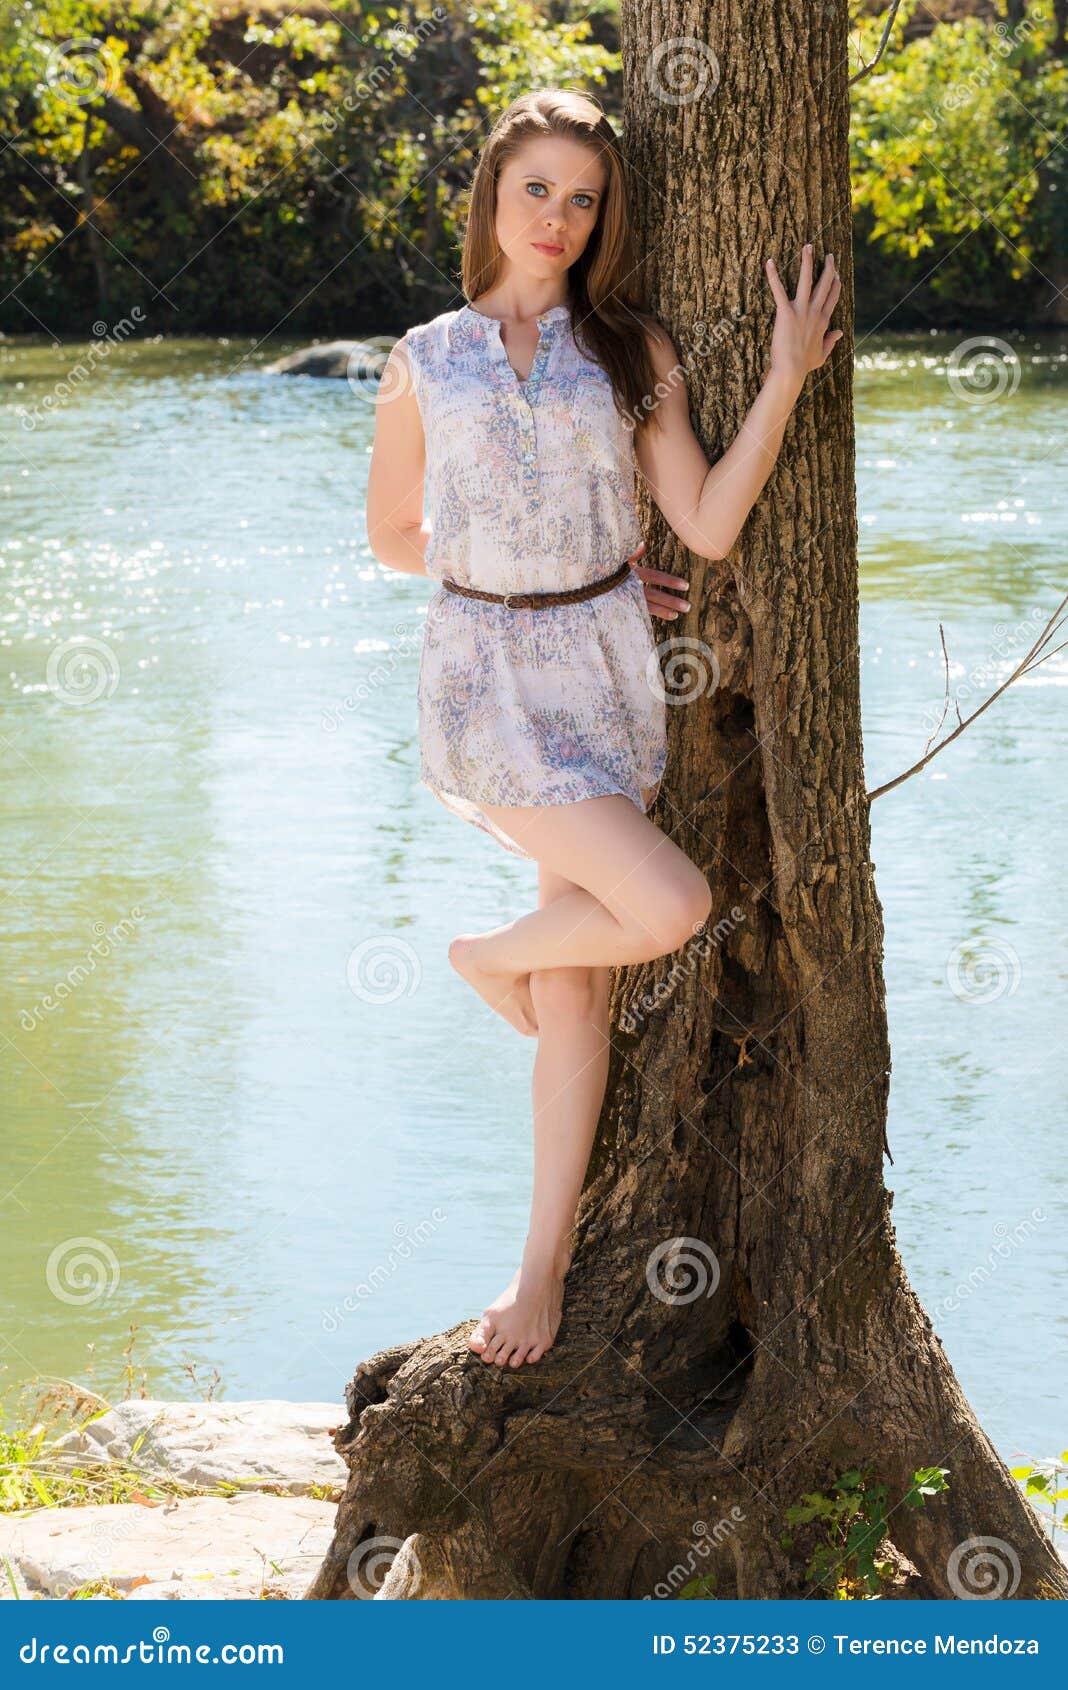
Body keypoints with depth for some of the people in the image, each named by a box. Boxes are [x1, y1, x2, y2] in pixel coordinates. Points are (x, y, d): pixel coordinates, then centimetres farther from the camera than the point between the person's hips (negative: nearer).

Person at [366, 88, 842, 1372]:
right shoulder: (427, 360, 2)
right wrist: (519, 575, 2)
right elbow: (394, 535, 9)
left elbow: (707, 528, -4)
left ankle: (543, 1265, 13)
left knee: (577, 983, 4)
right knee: (671, 906, -17)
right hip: (488, 675, -2)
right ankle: (489, 954, 13)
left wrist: (786, 378, -9)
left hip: (606, 669, 2)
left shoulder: (633, 351, 4)